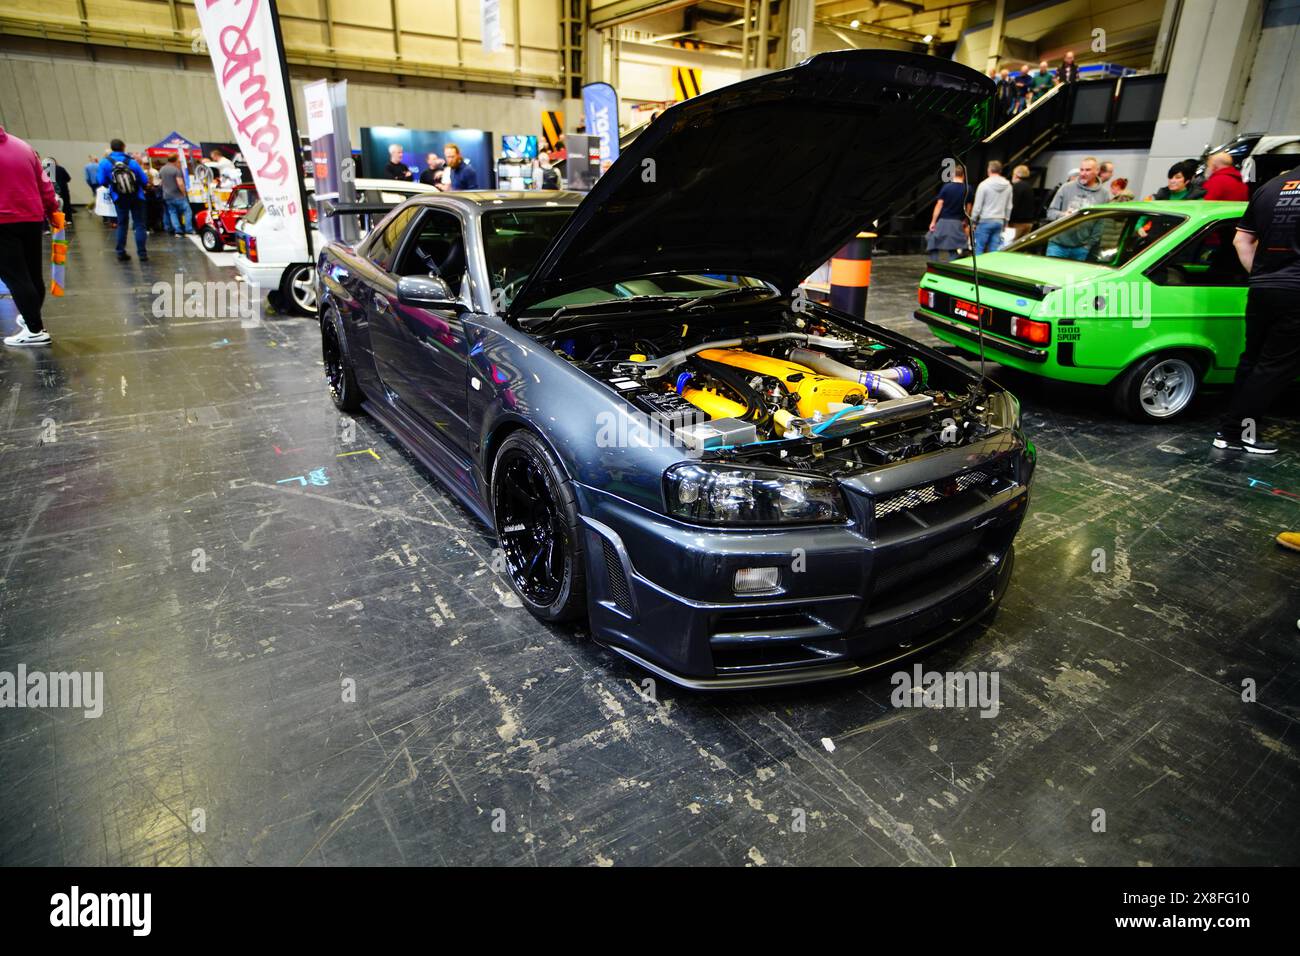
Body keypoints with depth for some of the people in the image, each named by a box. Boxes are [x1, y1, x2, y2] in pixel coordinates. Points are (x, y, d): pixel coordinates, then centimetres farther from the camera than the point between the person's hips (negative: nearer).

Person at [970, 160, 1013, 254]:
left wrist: (973, 220, 2)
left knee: (979, 247, 0)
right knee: (994, 249, 6)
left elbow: (977, 205, -8)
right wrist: (1005, 222, 20)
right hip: (999, 221, 5)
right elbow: (1009, 206, 12)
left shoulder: (984, 185, -9)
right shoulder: (1008, 186, 7)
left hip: (985, 221, -5)